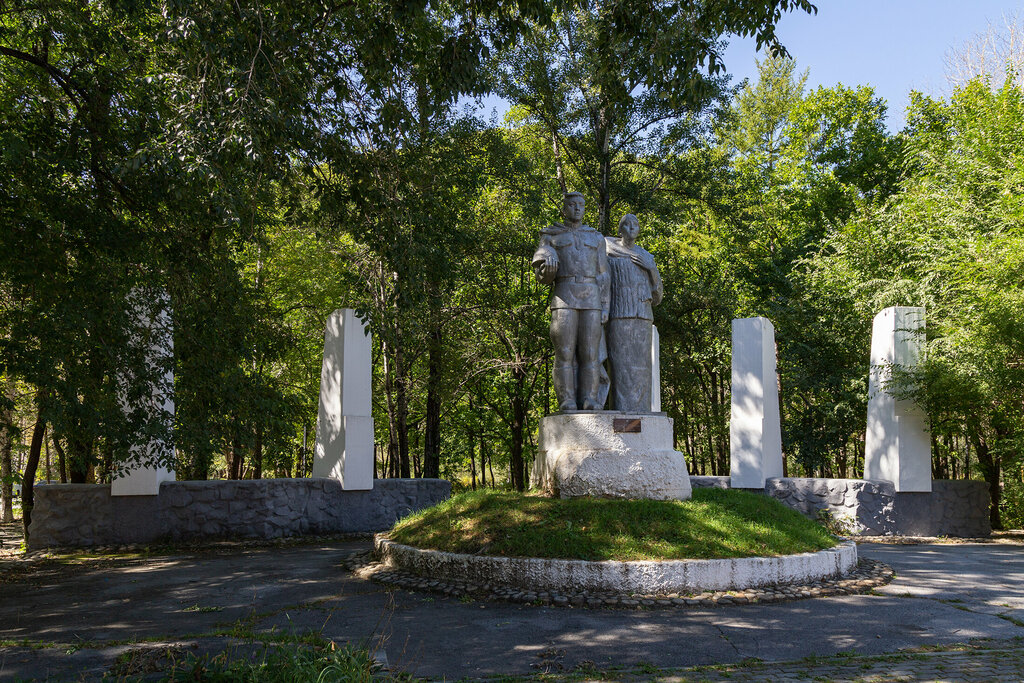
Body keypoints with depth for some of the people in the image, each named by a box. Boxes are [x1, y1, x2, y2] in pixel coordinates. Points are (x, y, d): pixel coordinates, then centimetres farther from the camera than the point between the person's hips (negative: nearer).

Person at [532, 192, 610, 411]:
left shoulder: (595, 238, 19)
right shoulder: (551, 236, 14)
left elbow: (602, 276, 13)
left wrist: (604, 307, 2)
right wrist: (546, 261, -27)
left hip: (591, 300, 2)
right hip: (564, 298, -2)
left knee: (590, 354, -4)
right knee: (565, 354, -9)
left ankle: (590, 404, -3)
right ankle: (567, 406, -7)